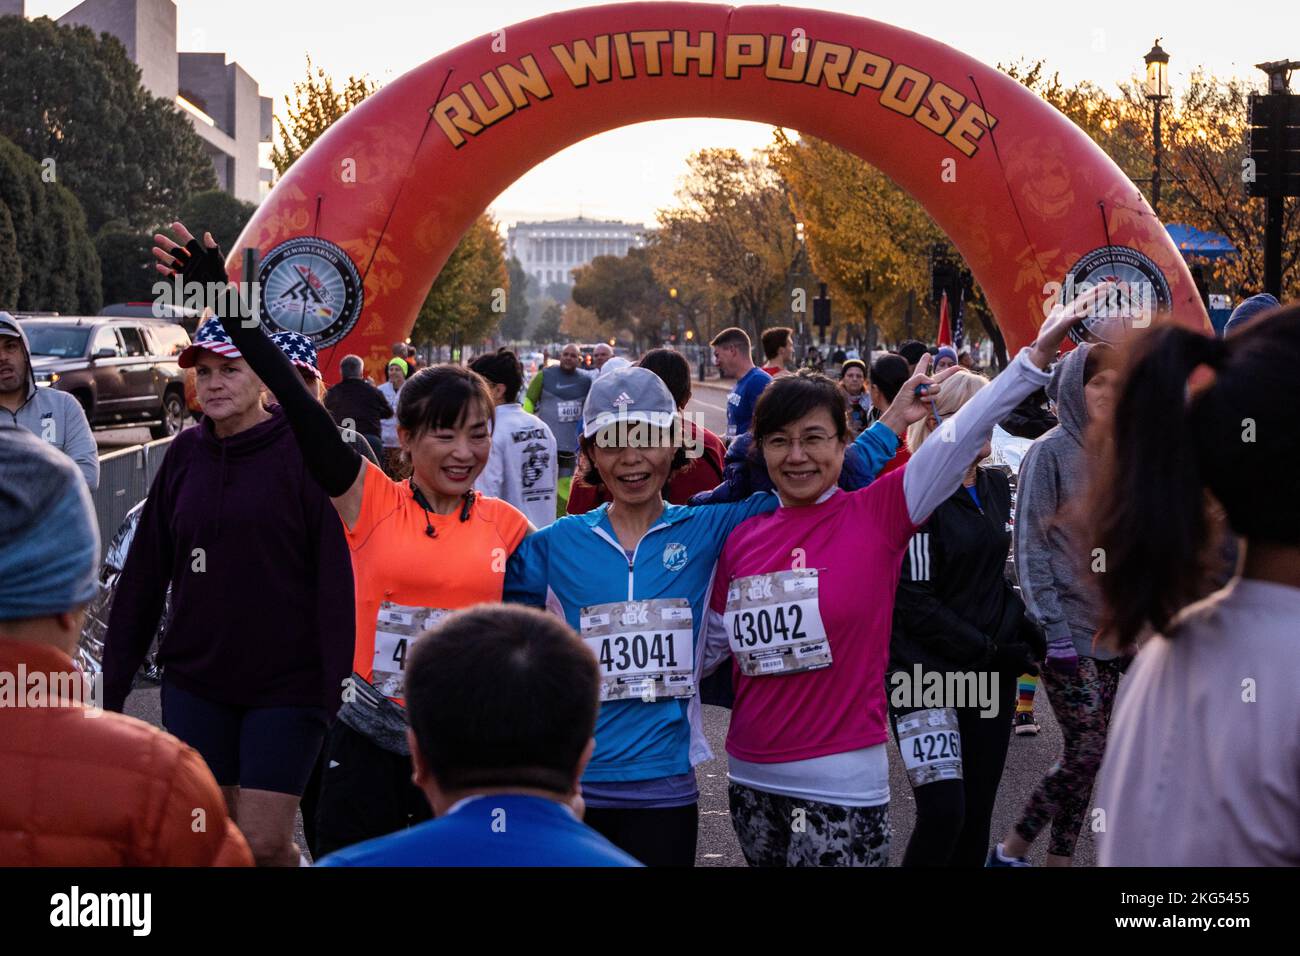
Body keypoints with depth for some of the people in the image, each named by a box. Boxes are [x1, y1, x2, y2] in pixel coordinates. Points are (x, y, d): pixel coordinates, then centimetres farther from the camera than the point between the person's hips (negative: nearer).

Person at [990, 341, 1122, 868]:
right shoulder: (1049, 452, -8)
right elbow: (1031, 546, -10)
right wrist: (1052, 628, -14)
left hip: (1111, 627, 6)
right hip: (1067, 628, -6)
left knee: (1087, 753, 7)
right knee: (1087, 750, -8)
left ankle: (1059, 856, 17)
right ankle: (1010, 852, 7)